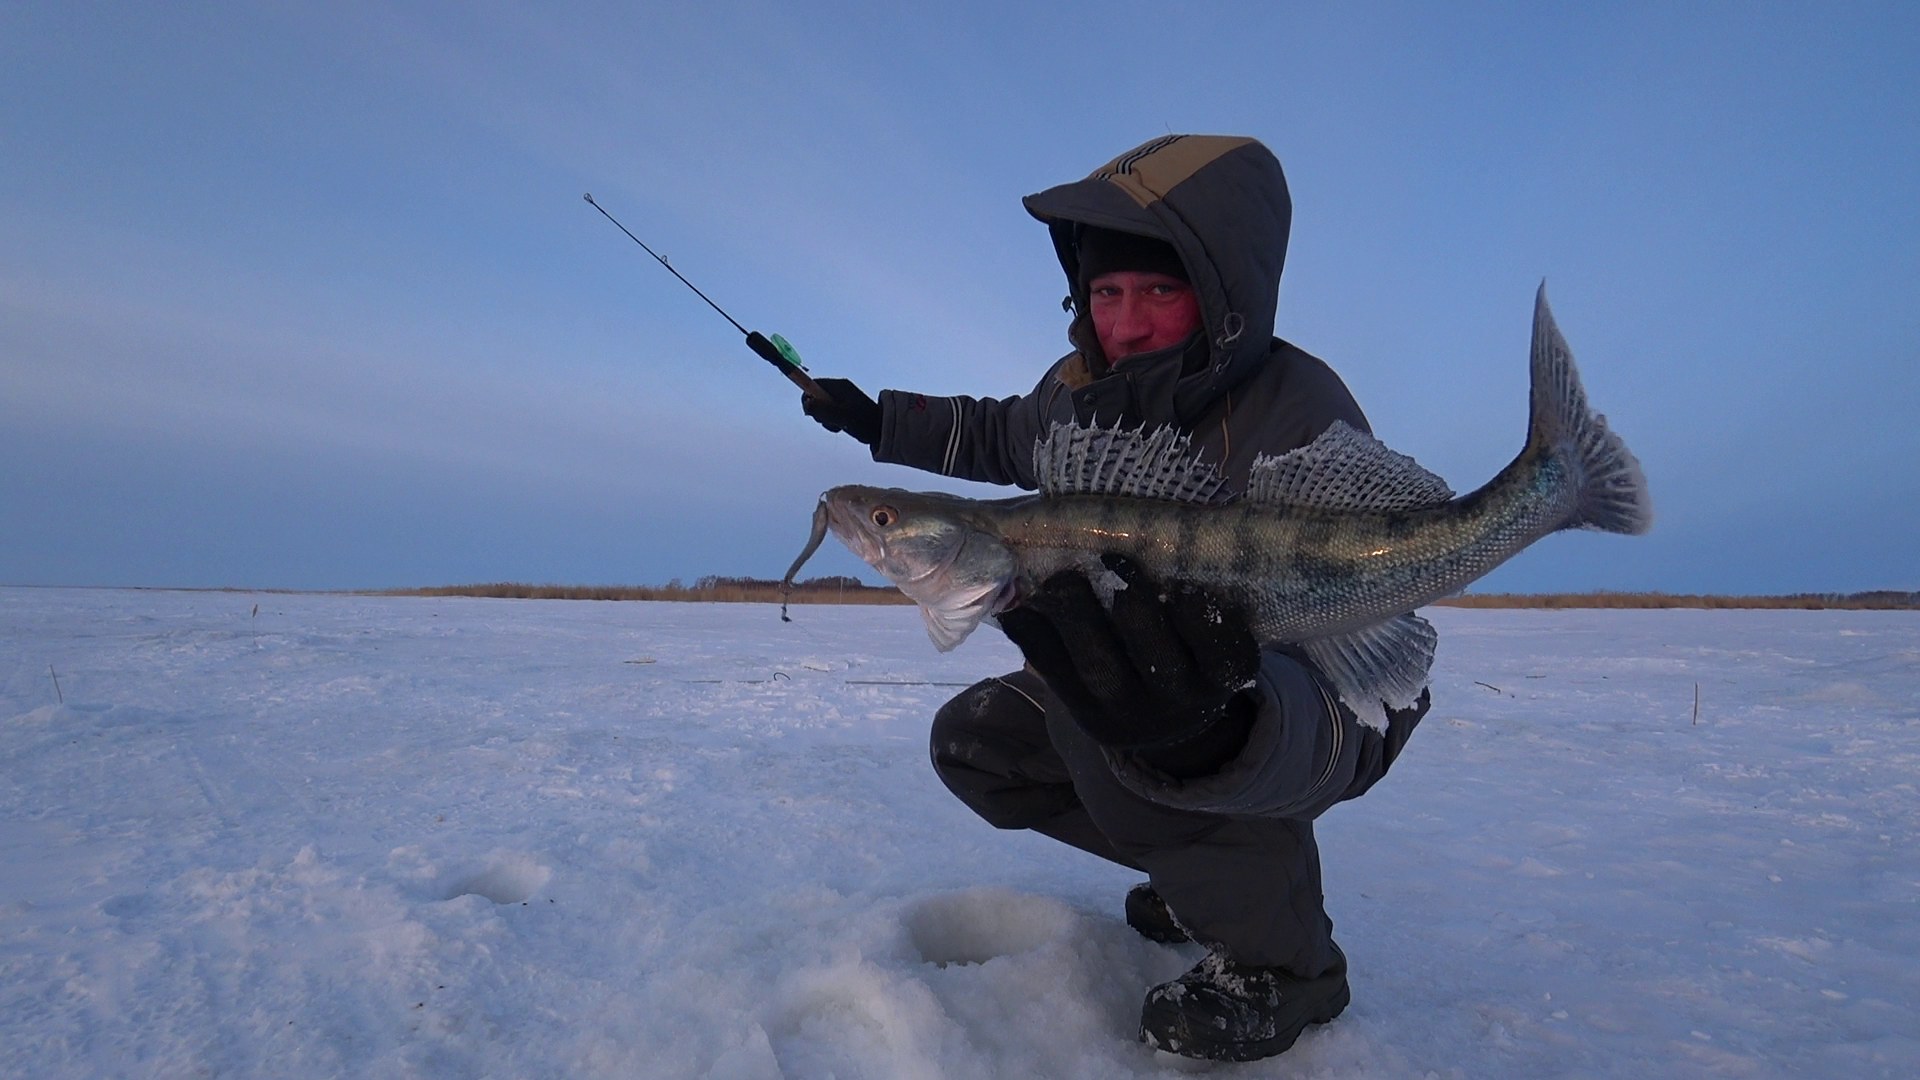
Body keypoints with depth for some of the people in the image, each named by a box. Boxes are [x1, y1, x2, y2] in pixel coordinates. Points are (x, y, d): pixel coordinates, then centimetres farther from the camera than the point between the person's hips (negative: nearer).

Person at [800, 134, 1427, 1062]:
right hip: (1158, 674, 8)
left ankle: (1281, 961, -13)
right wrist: (877, 418, 13)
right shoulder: (1085, 389, -8)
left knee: (1093, 706, -37)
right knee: (973, 741, 3)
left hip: (1342, 708, -8)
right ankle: (1208, 870, 14)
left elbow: (1349, 704, -33)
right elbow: (1003, 437, 18)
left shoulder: (1302, 425, -29)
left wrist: (1212, 721, -52)